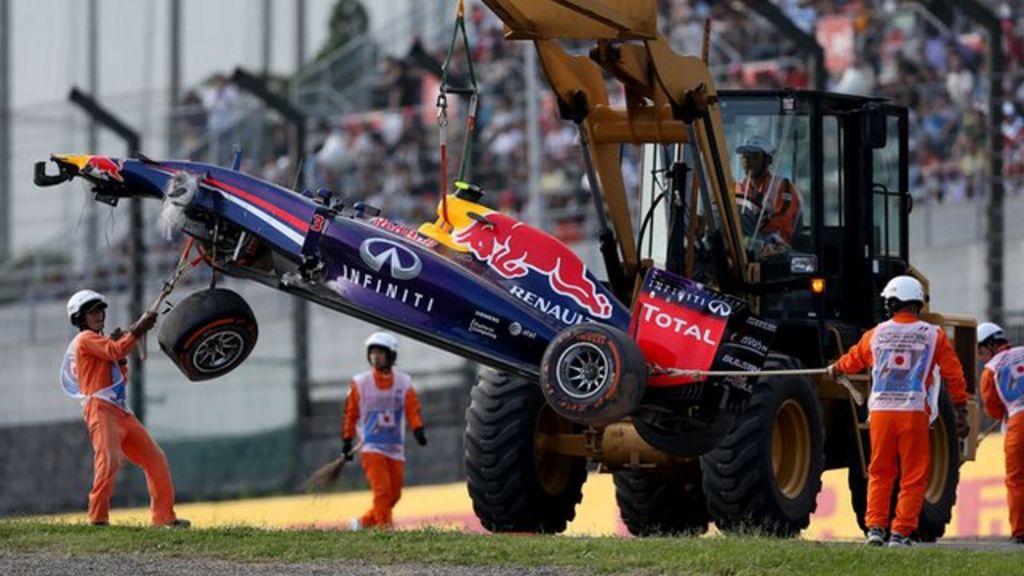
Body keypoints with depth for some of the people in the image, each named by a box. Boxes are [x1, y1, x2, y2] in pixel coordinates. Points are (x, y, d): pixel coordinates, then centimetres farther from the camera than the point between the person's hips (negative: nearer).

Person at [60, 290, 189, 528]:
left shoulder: (102, 343, 28)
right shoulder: (85, 339, 0)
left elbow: (122, 378, 25)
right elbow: (116, 351, -17)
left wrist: (120, 356, 12)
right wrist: (138, 329, -18)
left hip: (121, 412, 10)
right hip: (100, 409, -10)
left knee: (155, 458, 9)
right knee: (109, 459, -27)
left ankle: (165, 516, 13)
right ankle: (98, 518, -31)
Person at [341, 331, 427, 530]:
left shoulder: (403, 383, 3)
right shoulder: (360, 383, 0)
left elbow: (412, 409, -5)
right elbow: (351, 413, 4)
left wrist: (418, 430, -23)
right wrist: (347, 441, 2)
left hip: (395, 448, 3)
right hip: (371, 446, -3)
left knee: (394, 494, 5)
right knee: (382, 489, -17)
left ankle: (364, 523, 21)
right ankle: (385, 528, -16)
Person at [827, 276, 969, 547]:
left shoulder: (876, 334, 9)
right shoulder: (934, 335, 3)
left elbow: (853, 360, 28)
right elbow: (954, 375, 2)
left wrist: (834, 369, 51)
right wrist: (961, 414, 8)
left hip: (881, 412, 2)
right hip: (914, 413, -2)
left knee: (880, 473, 15)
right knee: (913, 476, 4)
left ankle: (875, 527, 8)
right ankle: (901, 532, -1)